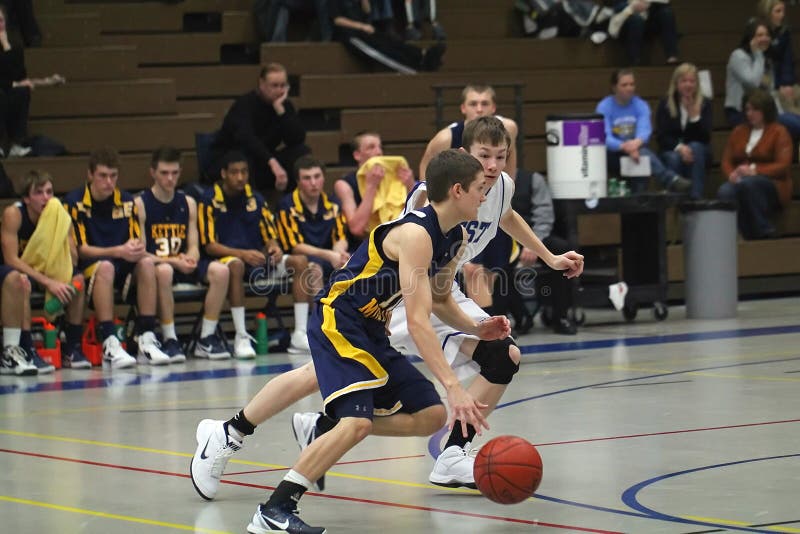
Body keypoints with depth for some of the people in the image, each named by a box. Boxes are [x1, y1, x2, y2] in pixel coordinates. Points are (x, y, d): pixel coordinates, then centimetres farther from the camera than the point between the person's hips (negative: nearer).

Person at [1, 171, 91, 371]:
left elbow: (73, 260, -11)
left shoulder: (59, 214, -10)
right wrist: (48, 282, -34)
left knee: (78, 279, -17)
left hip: (45, 270, 5)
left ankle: (73, 349, -10)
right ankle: (27, 352, -35)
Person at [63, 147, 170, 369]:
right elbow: (81, 248, -10)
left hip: (122, 268, 4)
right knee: (105, 266, -37)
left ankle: (147, 339, -30)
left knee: (147, 263, -27)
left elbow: (137, 242, 8)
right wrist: (118, 251, -24)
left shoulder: (126, 201, 9)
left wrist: (137, 249, -19)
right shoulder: (74, 202, -5)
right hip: (86, 268, -4)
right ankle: (109, 344, -43)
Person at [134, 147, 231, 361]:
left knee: (220, 270, -21)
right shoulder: (140, 204, -5)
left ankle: (206, 339, -14)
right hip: (154, 264, -5)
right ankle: (169, 340, -31)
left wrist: (190, 259, -15)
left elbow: (194, 246, 10)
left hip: (184, 266, 5)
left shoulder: (188, 203, 12)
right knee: (164, 271, -40)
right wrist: (174, 261, -22)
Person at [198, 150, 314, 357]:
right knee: (236, 265, -40)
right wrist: (242, 254, -25)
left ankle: (300, 335, -21)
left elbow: (270, 237, 13)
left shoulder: (255, 199, 11)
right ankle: (241, 338, -37)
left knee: (300, 262, -15)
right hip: (226, 259, -5)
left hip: (257, 260, 5)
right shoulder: (210, 200, -4)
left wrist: (274, 248, -13)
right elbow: (209, 245, -10)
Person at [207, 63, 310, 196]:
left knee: (302, 151, -15)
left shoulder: (285, 105, 0)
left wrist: (280, 110, -24)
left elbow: (298, 139, -14)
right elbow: (245, 138, -37)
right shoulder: (245, 104, -17)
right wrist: (272, 162, -51)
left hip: (263, 163, 5)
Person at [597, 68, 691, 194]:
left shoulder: (641, 105, 0)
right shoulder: (604, 107, -7)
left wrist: (637, 142, -44)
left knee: (641, 152, -35)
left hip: (635, 150, 3)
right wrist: (625, 146, -44)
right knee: (643, 153, -34)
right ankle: (671, 180, -53)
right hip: (612, 156, -3)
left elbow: (644, 130, -18)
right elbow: (604, 138, -22)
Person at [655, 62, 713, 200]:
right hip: (672, 150, -1)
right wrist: (679, 147, -25)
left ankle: (696, 197, -36)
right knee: (674, 158, -34)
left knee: (695, 147, -33)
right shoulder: (665, 104, -1)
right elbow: (661, 137, -7)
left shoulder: (704, 104, -1)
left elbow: (705, 137, -10)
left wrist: (695, 116, -25)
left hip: (699, 153, 1)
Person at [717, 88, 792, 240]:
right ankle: (749, 234, -26)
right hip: (741, 180, 4)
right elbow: (726, 160, 14)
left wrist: (754, 170, -20)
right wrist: (732, 174, -11)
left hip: (773, 186, -4)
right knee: (724, 192, -32)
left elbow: (783, 166, -7)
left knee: (748, 183, -39)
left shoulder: (779, 132, 3)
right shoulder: (739, 132, 20)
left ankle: (764, 231, -26)